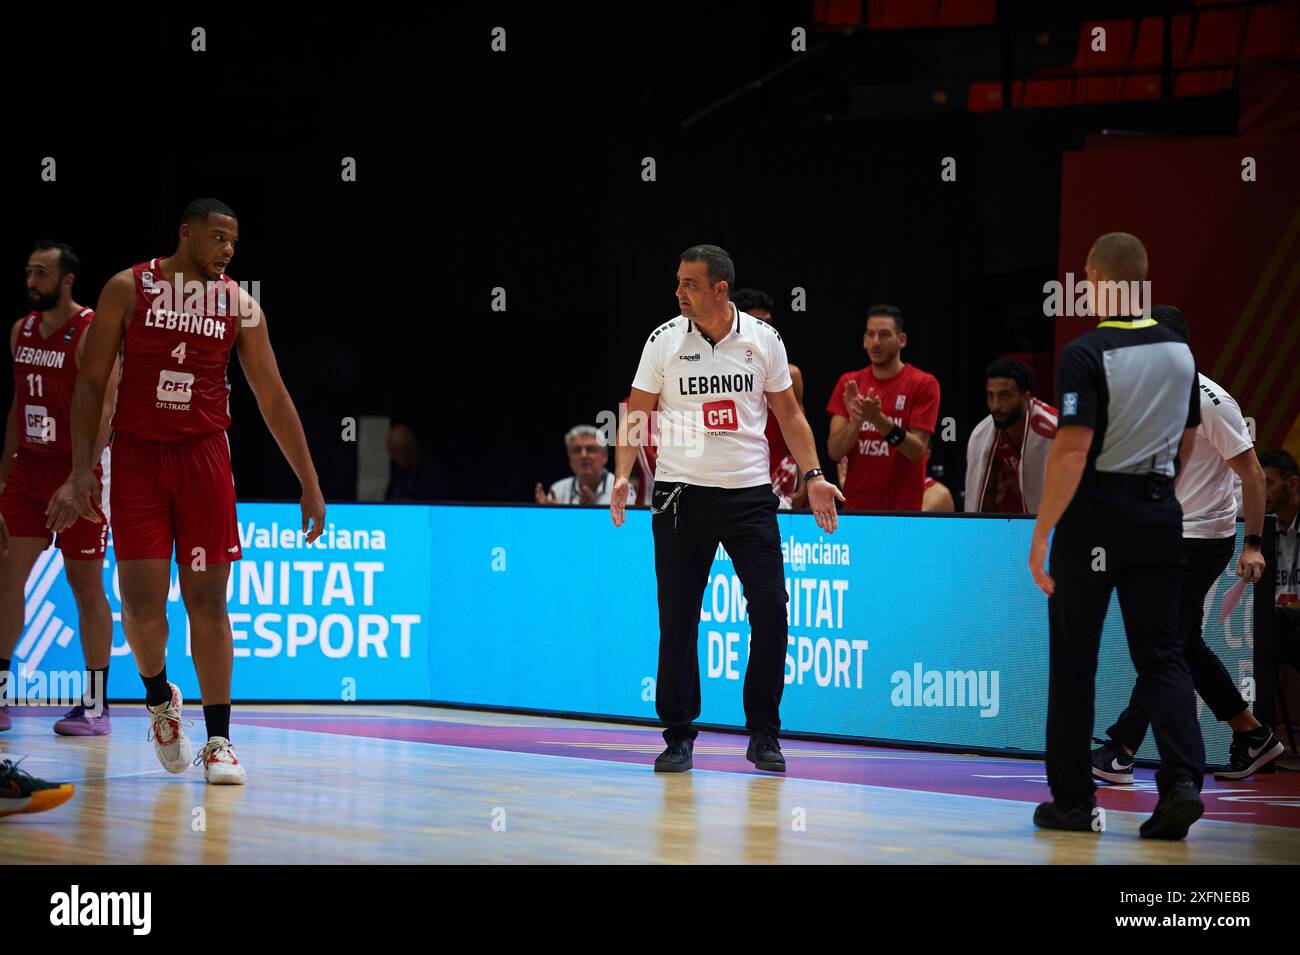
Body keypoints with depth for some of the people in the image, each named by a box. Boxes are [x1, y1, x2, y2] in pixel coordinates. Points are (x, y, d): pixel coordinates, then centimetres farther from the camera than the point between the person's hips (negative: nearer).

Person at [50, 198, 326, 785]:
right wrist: (80, 471, -6)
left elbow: (273, 399, 7)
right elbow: (92, 384, 2)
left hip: (204, 456, 1)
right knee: (141, 599, -8)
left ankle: (218, 741, 2)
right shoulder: (128, 289, 0)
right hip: (137, 456, -1)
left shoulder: (240, 306, 4)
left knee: (207, 597, -3)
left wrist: (309, 484, 4)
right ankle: (158, 697, 22)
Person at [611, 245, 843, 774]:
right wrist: (622, 476, -11)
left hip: (750, 492, 1)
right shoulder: (664, 340, -1)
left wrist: (813, 475, 1)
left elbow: (789, 415, 10)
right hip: (682, 491, -1)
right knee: (678, 617, -2)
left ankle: (763, 735, 6)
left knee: (770, 610, -6)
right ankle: (678, 735, 9)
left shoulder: (762, 339, 1)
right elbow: (635, 414, 2)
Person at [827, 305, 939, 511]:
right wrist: (855, 421, -19)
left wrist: (879, 420, -24)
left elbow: (917, 451, -11)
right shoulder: (848, 384, 7)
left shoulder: (923, 384, -4)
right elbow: (834, 452, 0)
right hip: (855, 505, 3)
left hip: (903, 509, -3)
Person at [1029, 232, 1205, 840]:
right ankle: (1184, 780, -14)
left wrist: (1042, 534, -17)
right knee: (1160, 655, 6)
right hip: (1159, 515, 5)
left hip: (1094, 514, -5)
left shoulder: (1086, 355, -14)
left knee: (1073, 661, 7)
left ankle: (1073, 800, 12)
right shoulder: (1179, 351, 5)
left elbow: (1072, 450, -20)